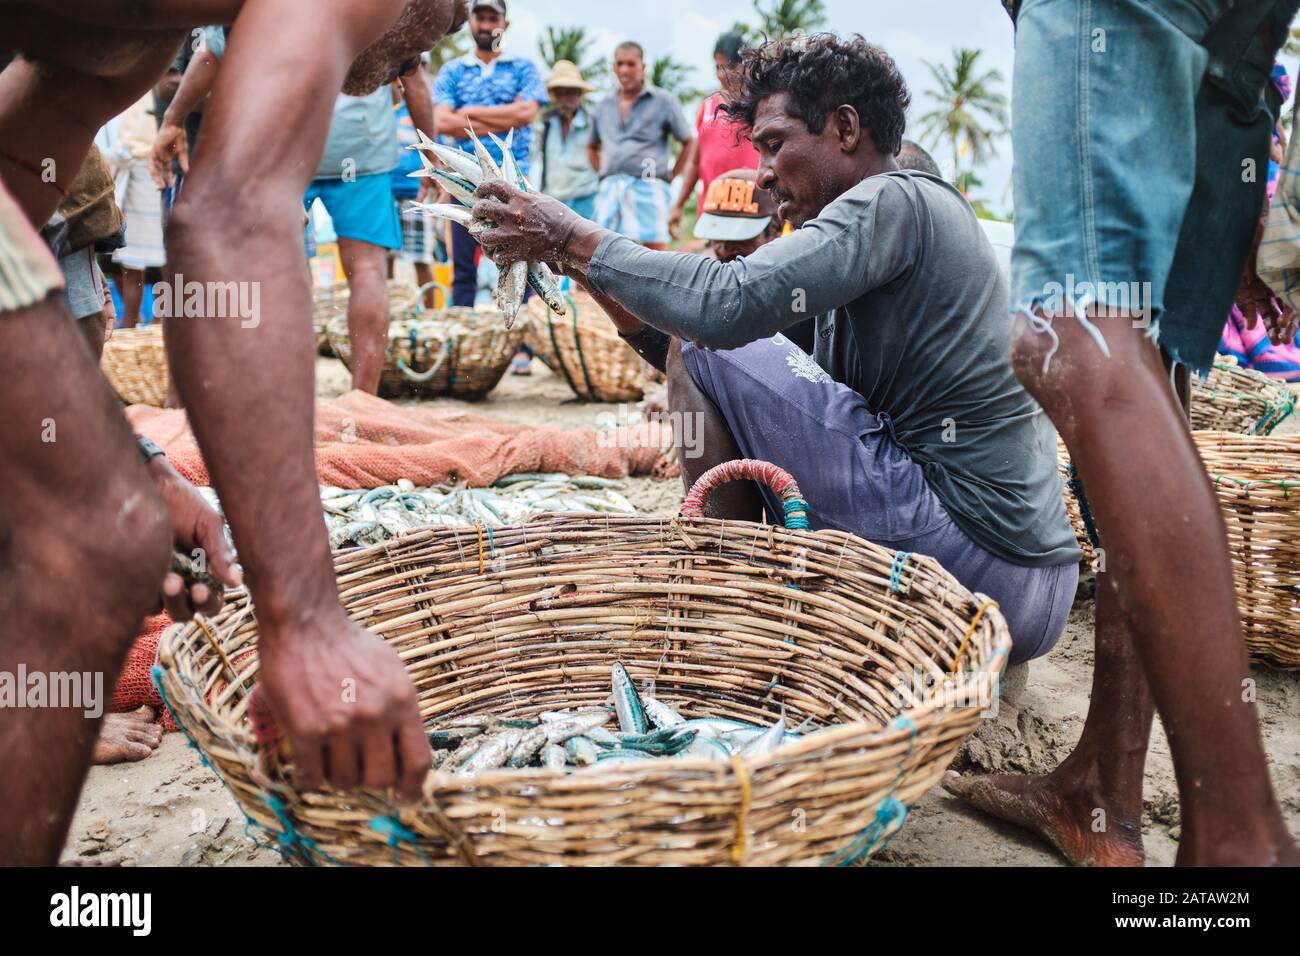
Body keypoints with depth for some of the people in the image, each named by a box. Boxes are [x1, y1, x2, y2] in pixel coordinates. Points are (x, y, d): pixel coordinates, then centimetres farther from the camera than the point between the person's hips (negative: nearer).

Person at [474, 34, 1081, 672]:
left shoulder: (895, 200, -10)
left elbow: (727, 304, -24)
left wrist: (574, 240, -11)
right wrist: (594, 277, 9)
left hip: (972, 558, -10)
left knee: (706, 352, -8)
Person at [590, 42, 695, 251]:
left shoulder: (663, 101, 4)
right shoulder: (604, 106, 17)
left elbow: (689, 142, 6)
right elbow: (593, 147, 30)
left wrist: (670, 177, 1)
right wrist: (603, 175, 16)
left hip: (648, 187, -4)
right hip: (610, 190, 4)